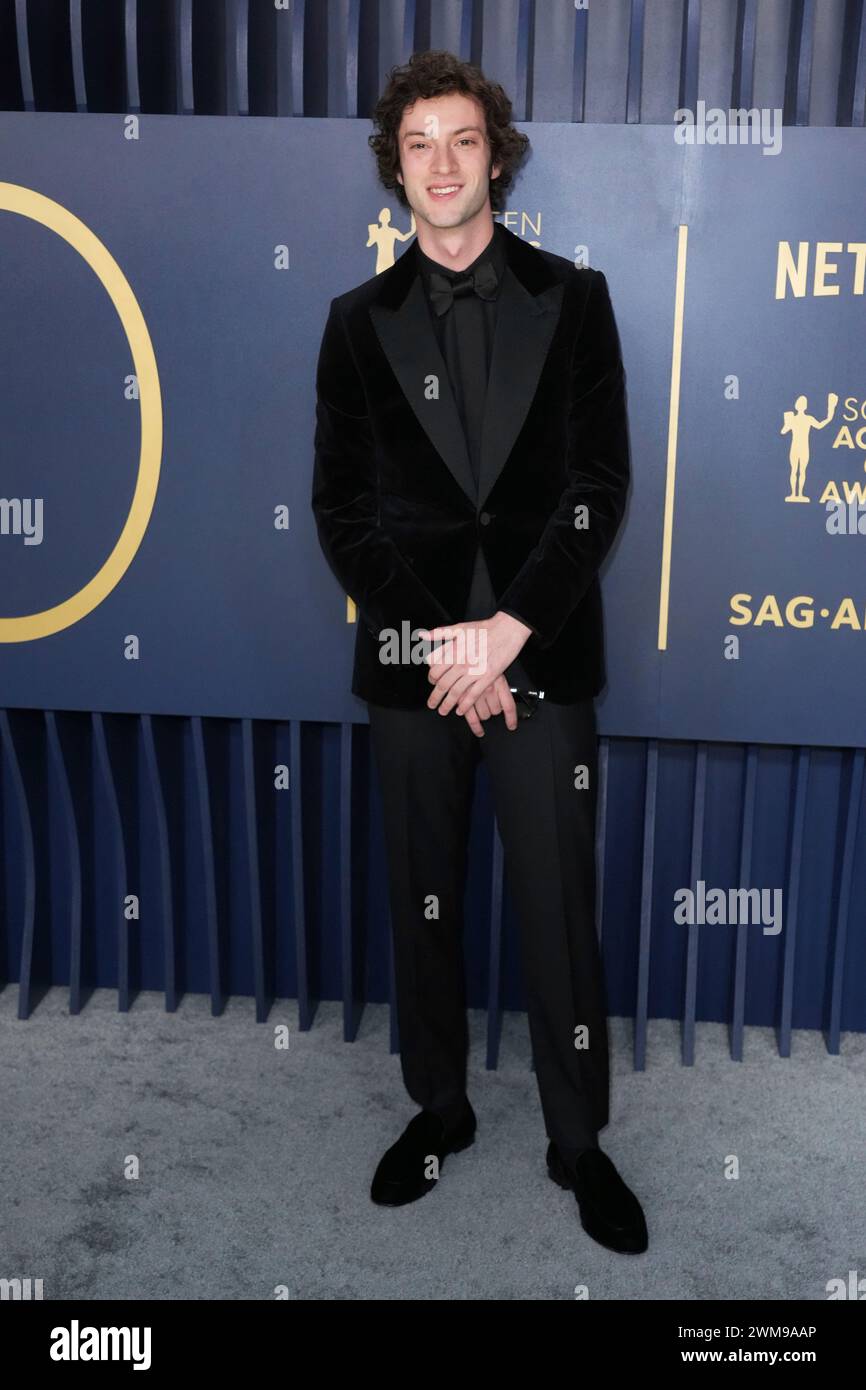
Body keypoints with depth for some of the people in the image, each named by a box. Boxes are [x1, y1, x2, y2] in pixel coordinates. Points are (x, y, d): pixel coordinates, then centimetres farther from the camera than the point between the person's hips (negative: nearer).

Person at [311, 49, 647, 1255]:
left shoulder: (572, 299, 4)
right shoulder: (361, 321, 8)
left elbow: (599, 485, -3)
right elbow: (341, 506, 2)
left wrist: (507, 632, -12)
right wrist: (432, 638, -10)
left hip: (542, 656, -1)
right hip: (411, 660, 2)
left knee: (560, 909, 5)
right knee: (423, 904, 12)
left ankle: (578, 1141, 23)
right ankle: (438, 1109, 31)